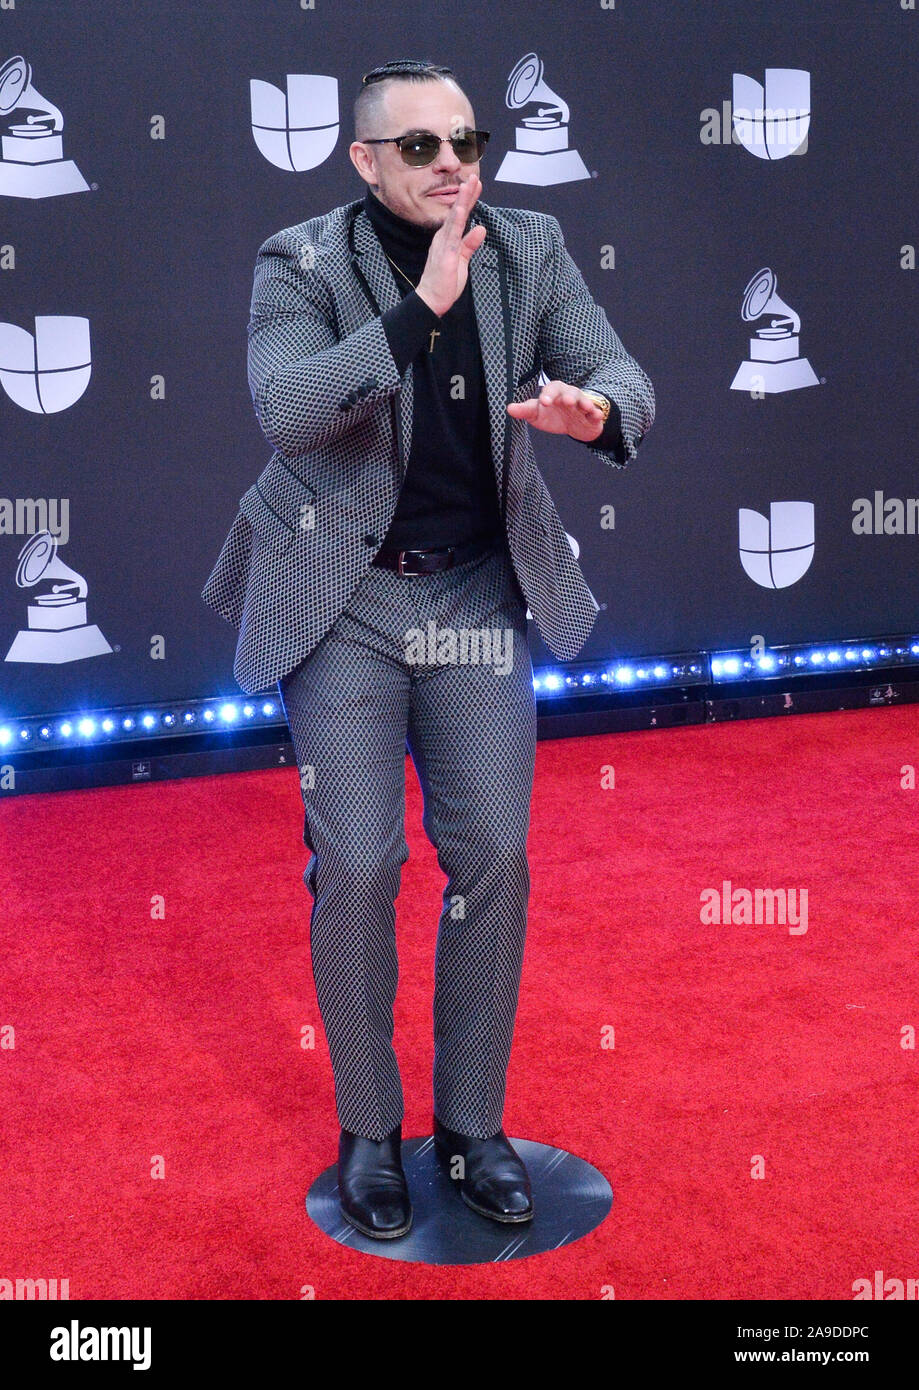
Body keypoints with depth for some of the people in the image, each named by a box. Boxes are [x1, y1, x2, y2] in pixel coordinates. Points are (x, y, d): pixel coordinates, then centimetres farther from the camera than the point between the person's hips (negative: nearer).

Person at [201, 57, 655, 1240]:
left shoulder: (530, 249, 1)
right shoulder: (300, 263, -8)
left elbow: (624, 377, -5)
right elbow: (283, 411, -23)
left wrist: (592, 411, -30)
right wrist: (420, 309, -30)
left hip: (480, 591, 3)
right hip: (346, 599, -3)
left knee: (493, 856, 2)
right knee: (357, 867, -3)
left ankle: (473, 1123, 21)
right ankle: (368, 1130, 18)